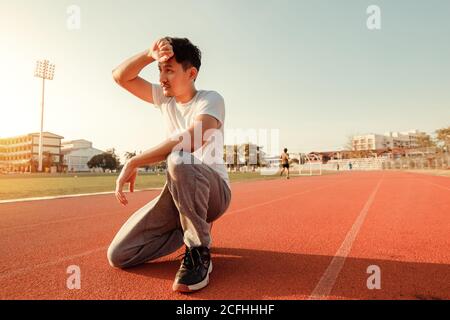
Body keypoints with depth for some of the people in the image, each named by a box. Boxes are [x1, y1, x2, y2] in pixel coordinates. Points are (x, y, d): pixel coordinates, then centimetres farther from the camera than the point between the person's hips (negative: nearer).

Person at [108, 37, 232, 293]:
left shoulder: (210, 99, -10)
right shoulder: (165, 98, 11)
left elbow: (193, 139, -30)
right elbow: (121, 77, 11)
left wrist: (133, 163, -27)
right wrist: (149, 55, -6)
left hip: (214, 191, -6)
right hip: (179, 193, 6)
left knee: (179, 160, -40)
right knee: (119, 256, -4)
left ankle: (199, 252, -20)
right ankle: (192, 229, 13)